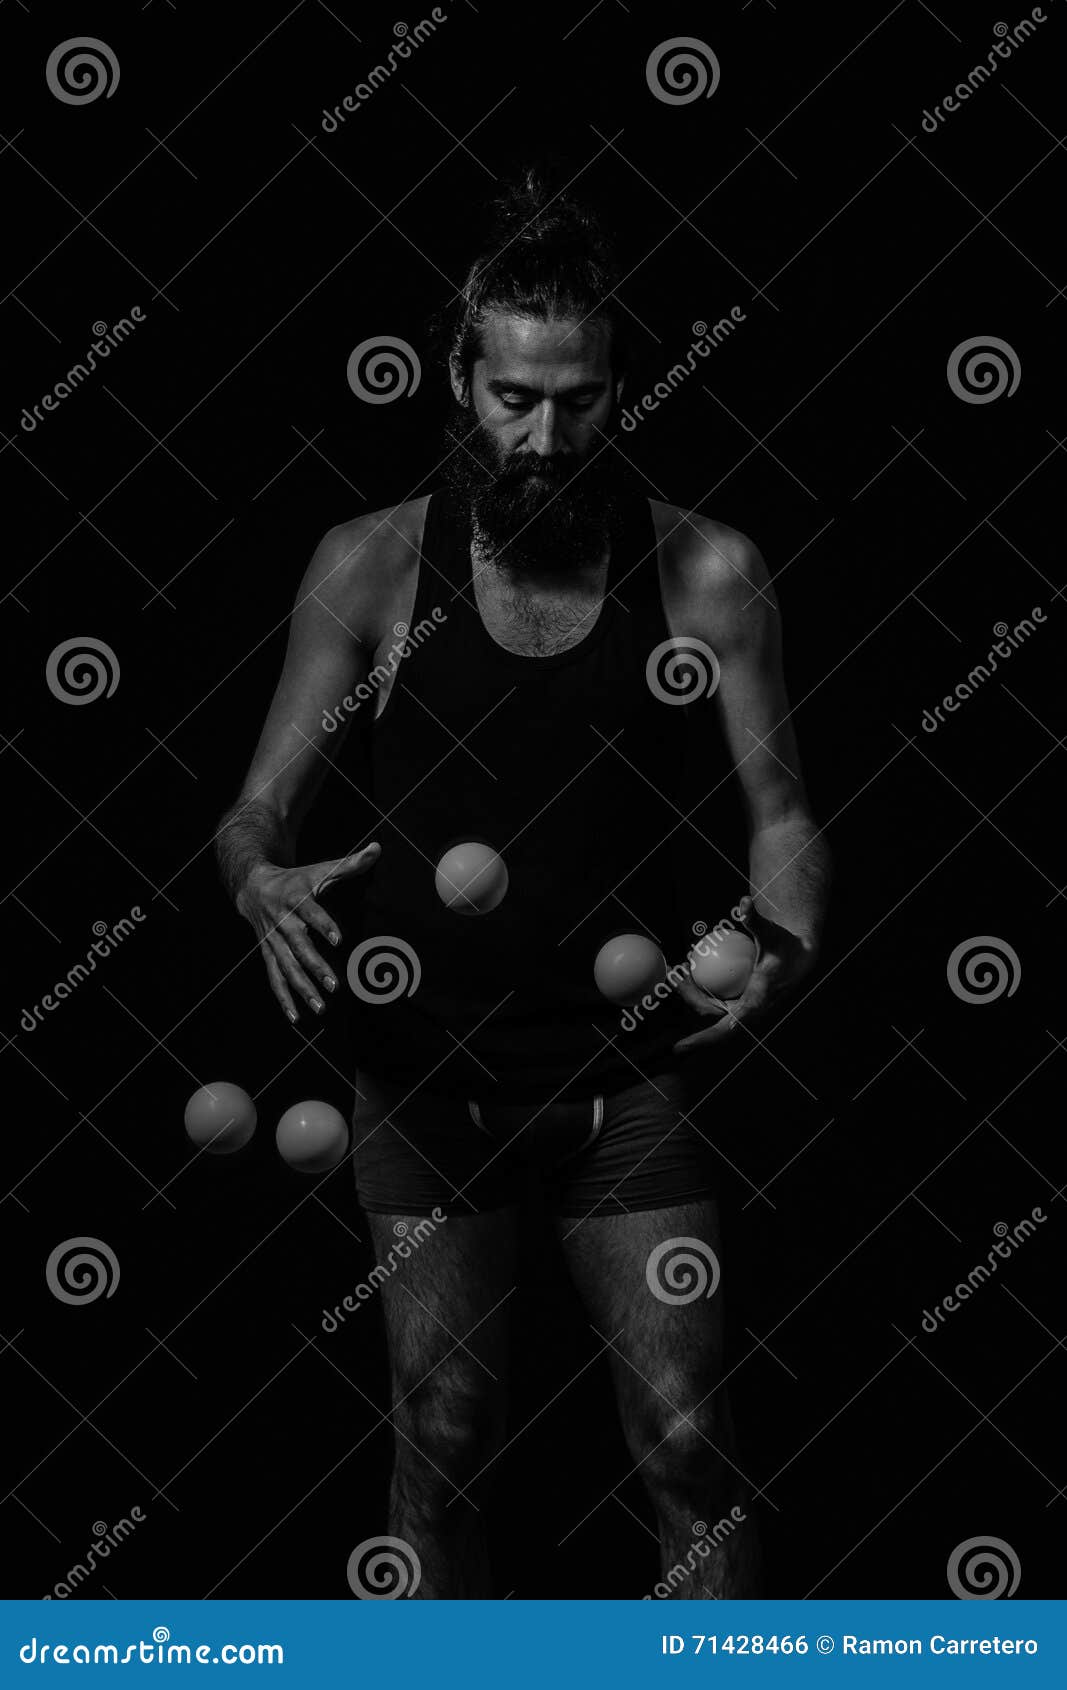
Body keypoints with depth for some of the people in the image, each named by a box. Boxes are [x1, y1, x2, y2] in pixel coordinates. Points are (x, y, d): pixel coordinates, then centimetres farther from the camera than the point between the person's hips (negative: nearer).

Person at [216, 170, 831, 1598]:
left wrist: (785, 944, -21)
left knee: (685, 1443, 0)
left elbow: (781, 811, 0)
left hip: (633, 1069, -1)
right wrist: (262, 884, -23)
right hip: (427, 1064, 1)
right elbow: (258, 810, 0)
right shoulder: (370, 567, -3)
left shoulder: (707, 574, -4)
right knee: (443, 1438, 7)